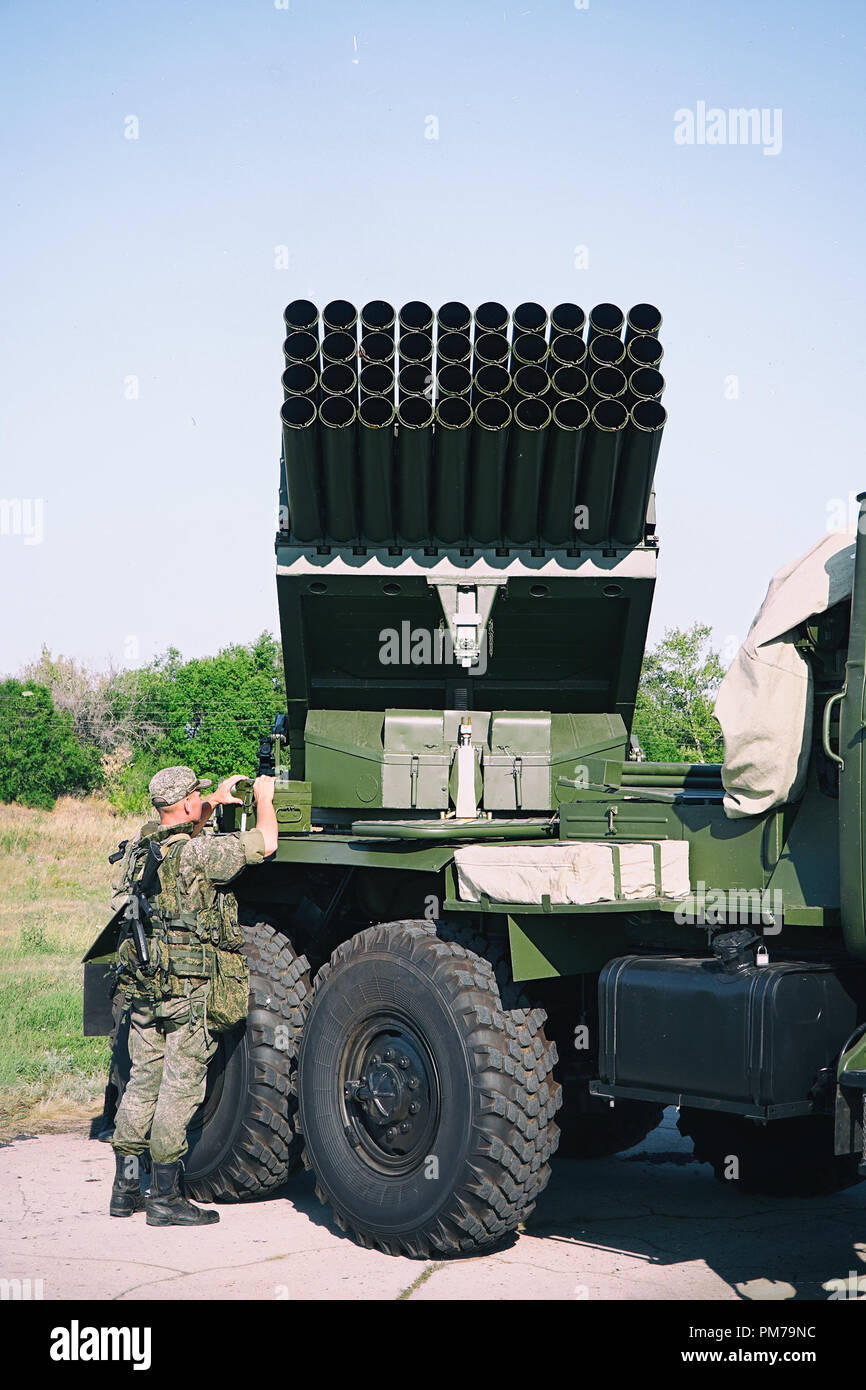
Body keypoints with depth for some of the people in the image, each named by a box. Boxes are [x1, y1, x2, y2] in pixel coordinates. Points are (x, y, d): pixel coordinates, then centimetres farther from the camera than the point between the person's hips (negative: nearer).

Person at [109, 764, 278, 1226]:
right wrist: (263, 797, 3)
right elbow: (265, 842, -15)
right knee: (179, 1087, -1)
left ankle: (125, 1188, 20)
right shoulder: (198, 854, -16)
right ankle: (165, 1197, 3)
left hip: (143, 986, 8)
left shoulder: (141, 848, 8)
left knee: (142, 1082, 14)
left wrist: (215, 801, 33)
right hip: (190, 989, -8)